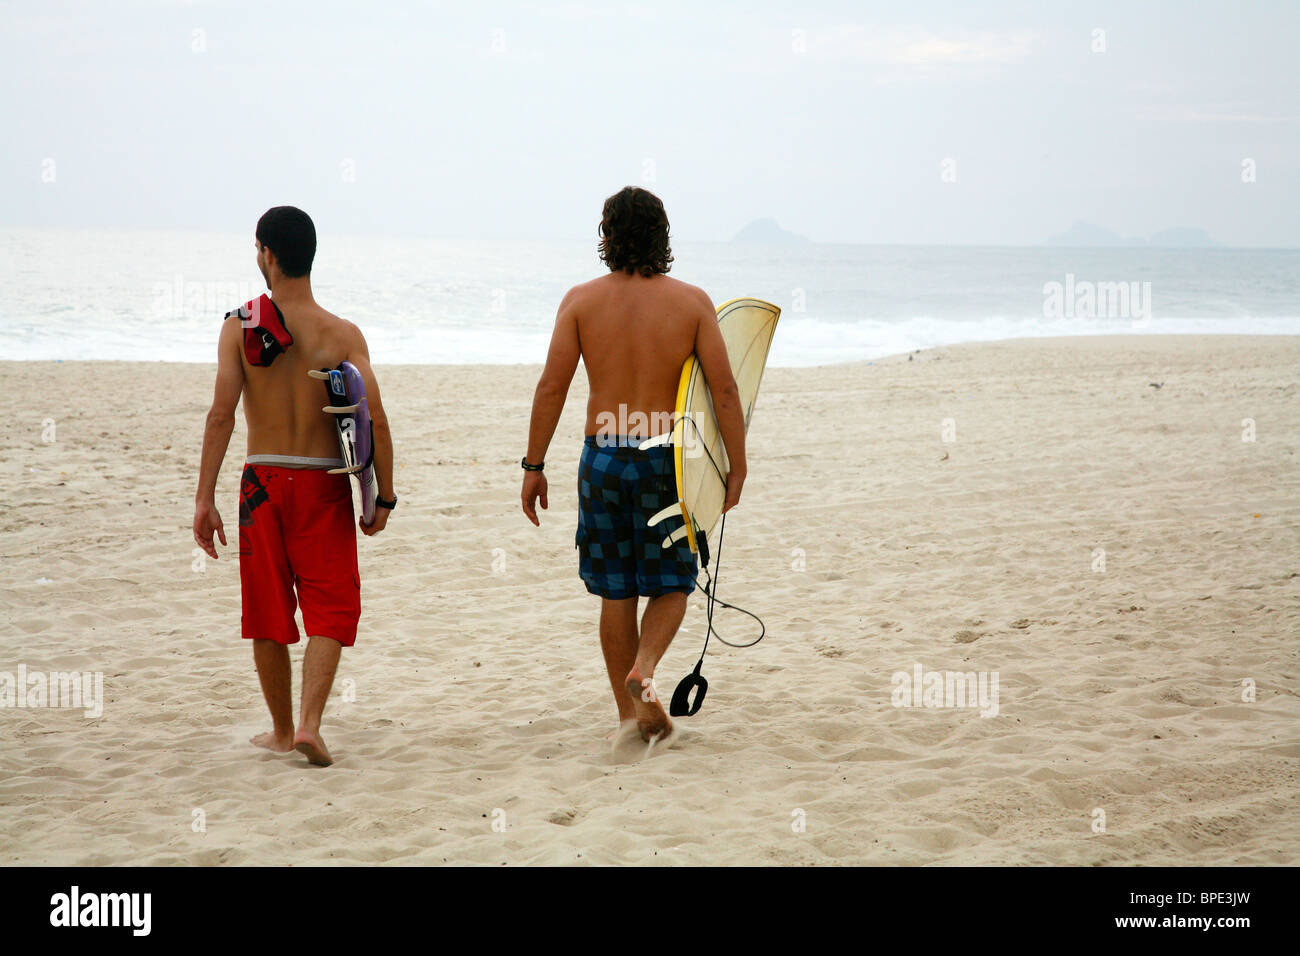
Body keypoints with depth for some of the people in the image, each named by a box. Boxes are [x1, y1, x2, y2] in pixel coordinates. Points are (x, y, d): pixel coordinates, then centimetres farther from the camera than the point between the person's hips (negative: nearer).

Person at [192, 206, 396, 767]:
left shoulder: (240, 326, -3)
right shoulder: (343, 334, -3)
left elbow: (221, 414, -9)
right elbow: (375, 420, -9)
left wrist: (205, 499, -6)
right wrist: (383, 497, 0)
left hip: (263, 481, 1)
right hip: (324, 485, -1)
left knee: (268, 611, 14)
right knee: (330, 609, 7)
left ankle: (282, 730, 25)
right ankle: (309, 723, -10)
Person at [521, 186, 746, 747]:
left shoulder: (582, 301, -1)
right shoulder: (692, 302, -2)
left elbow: (552, 386, -4)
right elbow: (724, 390, -5)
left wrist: (534, 466, 2)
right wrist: (737, 468, 2)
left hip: (603, 457, 1)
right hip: (667, 458, -1)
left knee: (615, 591, 12)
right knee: (670, 584, 13)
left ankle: (630, 712, 16)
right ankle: (643, 669, -13)